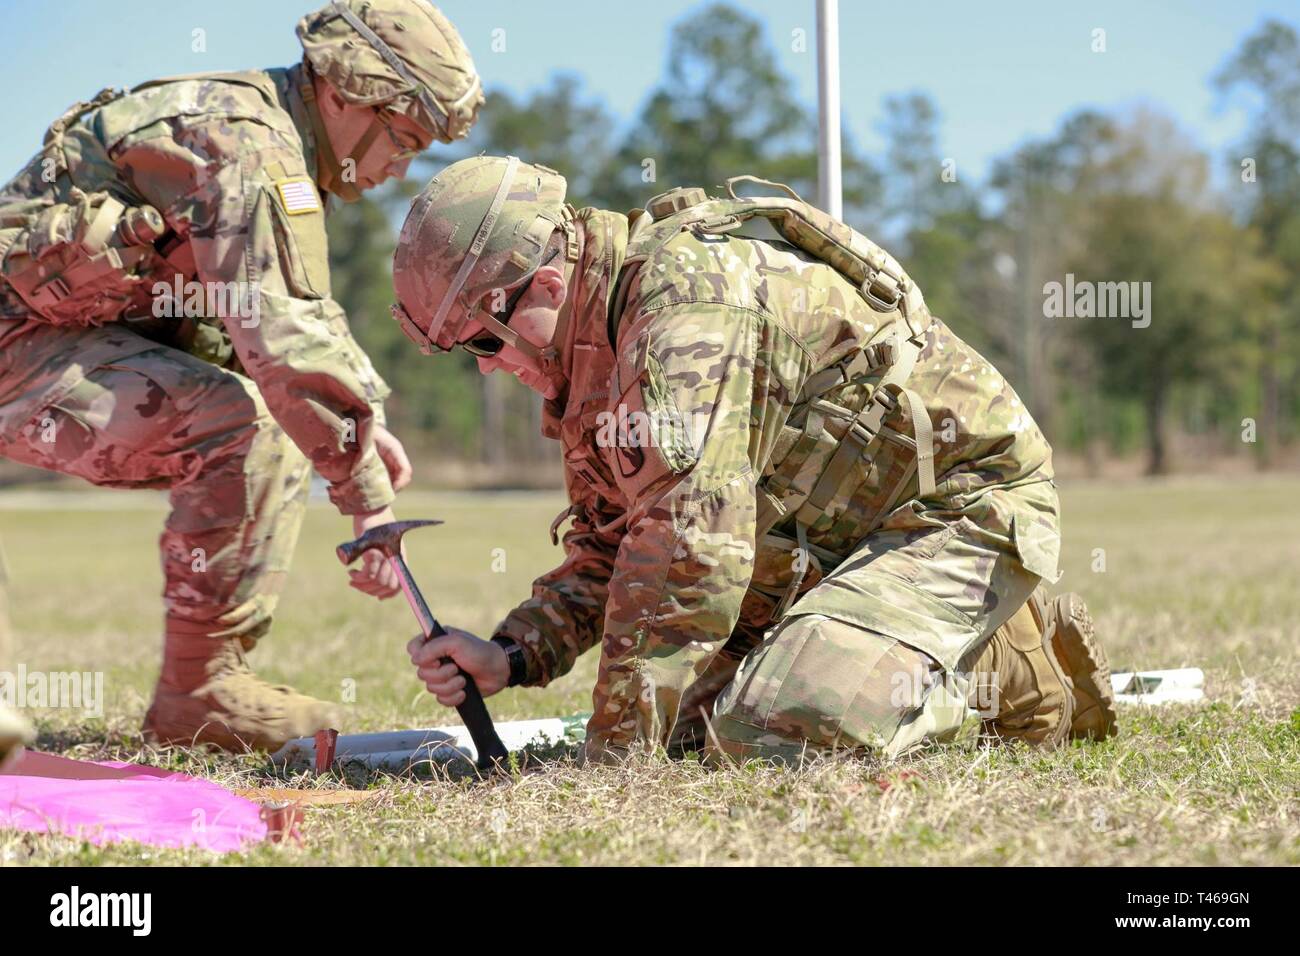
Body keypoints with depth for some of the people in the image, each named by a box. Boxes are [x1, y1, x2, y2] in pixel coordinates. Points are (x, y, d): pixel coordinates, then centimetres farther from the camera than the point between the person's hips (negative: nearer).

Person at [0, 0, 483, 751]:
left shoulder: (281, 152, 12)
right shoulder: (240, 143, -22)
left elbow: (304, 313, 24)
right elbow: (277, 337, -28)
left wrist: (368, 421, 9)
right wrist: (369, 499, -25)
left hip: (79, 340, 11)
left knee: (285, 423, 10)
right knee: (235, 421, -27)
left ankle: (221, 674, 8)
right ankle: (196, 697, -18)